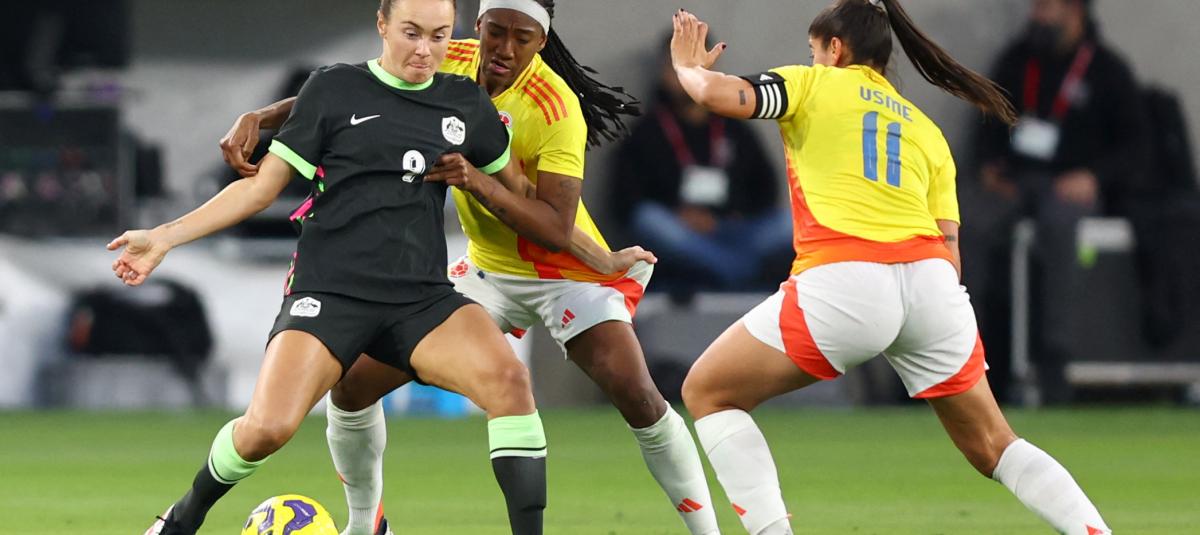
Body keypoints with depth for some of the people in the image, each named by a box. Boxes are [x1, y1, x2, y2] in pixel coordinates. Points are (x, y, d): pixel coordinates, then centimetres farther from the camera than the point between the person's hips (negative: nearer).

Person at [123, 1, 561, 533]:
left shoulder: (467, 104, 11)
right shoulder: (335, 89, 1)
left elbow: (521, 199, 24)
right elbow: (263, 185, 5)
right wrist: (164, 237, 0)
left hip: (422, 298, 3)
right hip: (329, 290, -3)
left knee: (507, 377, -27)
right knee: (268, 427, -21)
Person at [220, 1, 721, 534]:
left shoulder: (556, 107, -25)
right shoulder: (448, 65, -9)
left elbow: (555, 225, -31)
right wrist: (257, 118, -16)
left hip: (566, 271, -5)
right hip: (487, 269, 5)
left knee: (637, 398, -27)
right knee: (353, 382, -2)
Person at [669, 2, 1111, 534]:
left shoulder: (814, 85, 14)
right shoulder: (927, 130, 27)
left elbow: (720, 94, 0)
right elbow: (949, 251, 19)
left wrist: (687, 67, 21)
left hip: (842, 285, -5)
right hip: (930, 283, 5)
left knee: (707, 392, 12)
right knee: (993, 447, 18)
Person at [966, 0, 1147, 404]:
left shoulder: (1108, 71, 2)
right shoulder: (1016, 60, 14)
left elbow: (1134, 148, 2)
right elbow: (990, 124, 24)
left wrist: (1094, 177, -15)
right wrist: (989, 165, 4)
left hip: (1074, 188, -4)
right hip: (1014, 181, 4)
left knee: (1059, 223, -39)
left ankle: (1054, 366, -39)